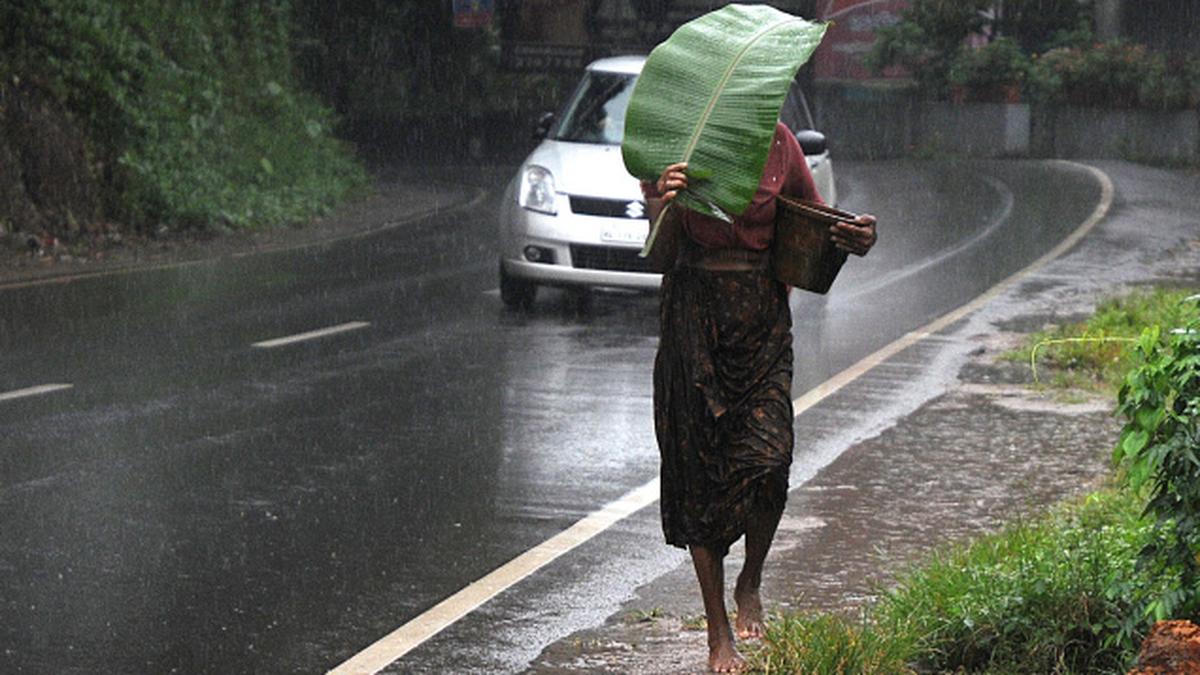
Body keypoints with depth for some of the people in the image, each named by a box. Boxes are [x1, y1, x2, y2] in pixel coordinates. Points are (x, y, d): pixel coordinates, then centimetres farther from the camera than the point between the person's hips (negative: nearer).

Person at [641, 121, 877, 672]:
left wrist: (855, 236, -6)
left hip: (763, 314, 1)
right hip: (695, 308, -1)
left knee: (768, 454, -15)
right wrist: (663, 203, -36)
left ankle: (750, 583, 15)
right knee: (699, 463, 0)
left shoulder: (777, 141, 4)